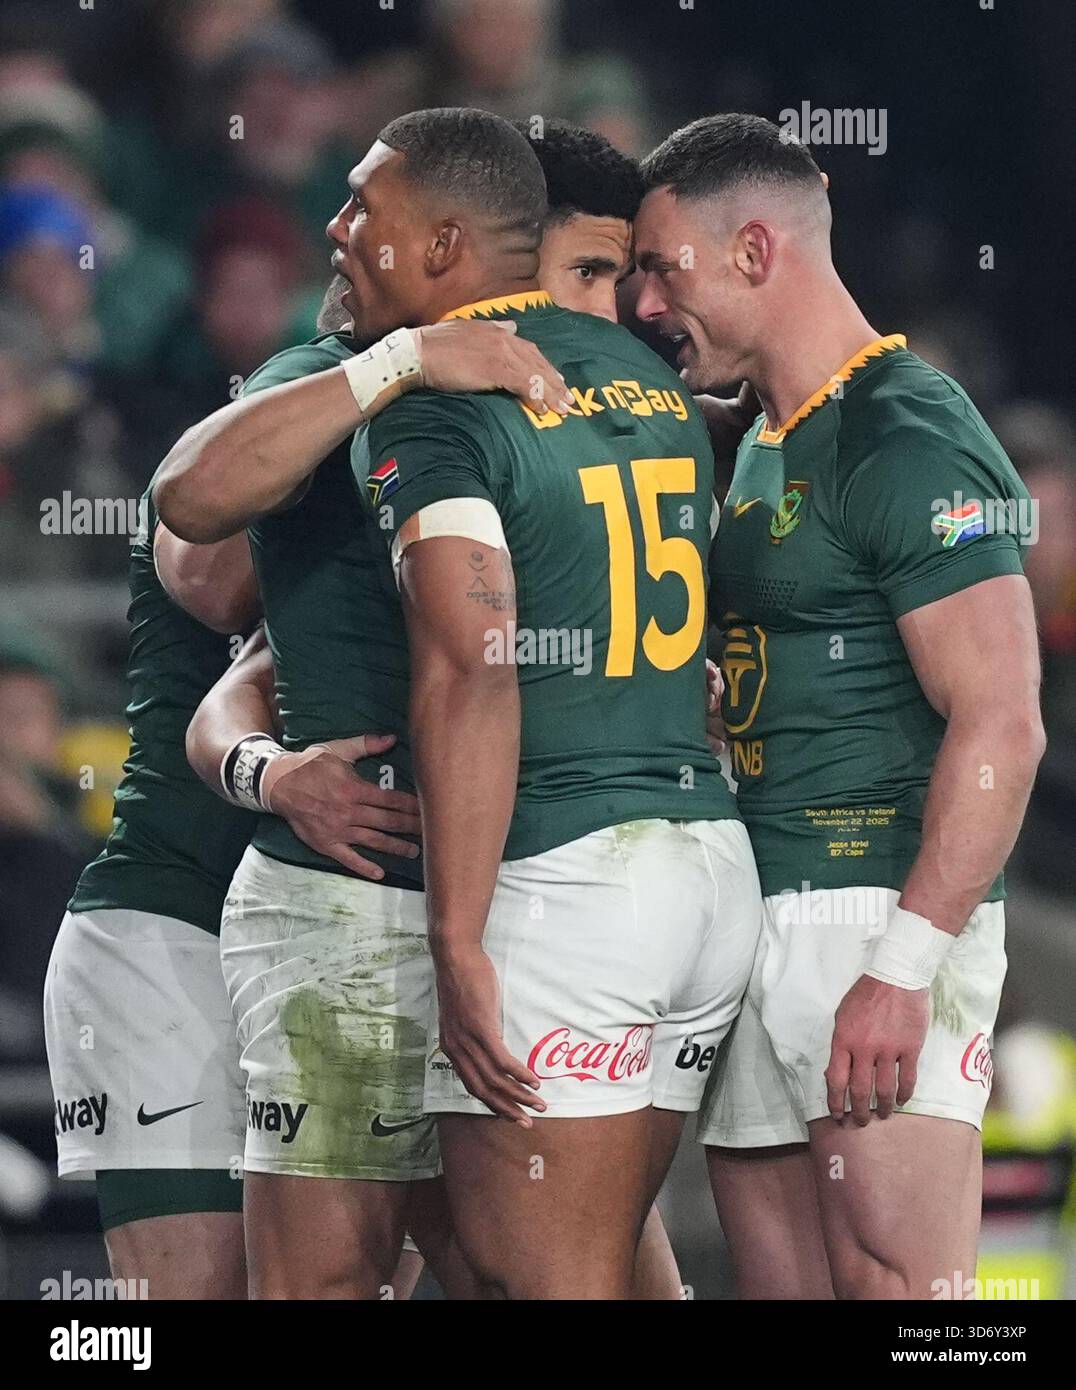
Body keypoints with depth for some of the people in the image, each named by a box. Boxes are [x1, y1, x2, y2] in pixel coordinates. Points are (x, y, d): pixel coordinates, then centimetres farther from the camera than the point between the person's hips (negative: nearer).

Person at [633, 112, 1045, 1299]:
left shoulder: (910, 438, -10)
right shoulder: (760, 448, 20)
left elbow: (999, 725, -17)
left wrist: (904, 967, -23)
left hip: (877, 916, -9)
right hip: (754, 927, 9)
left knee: (889, 1278, -14)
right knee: (777, 1278, 7)